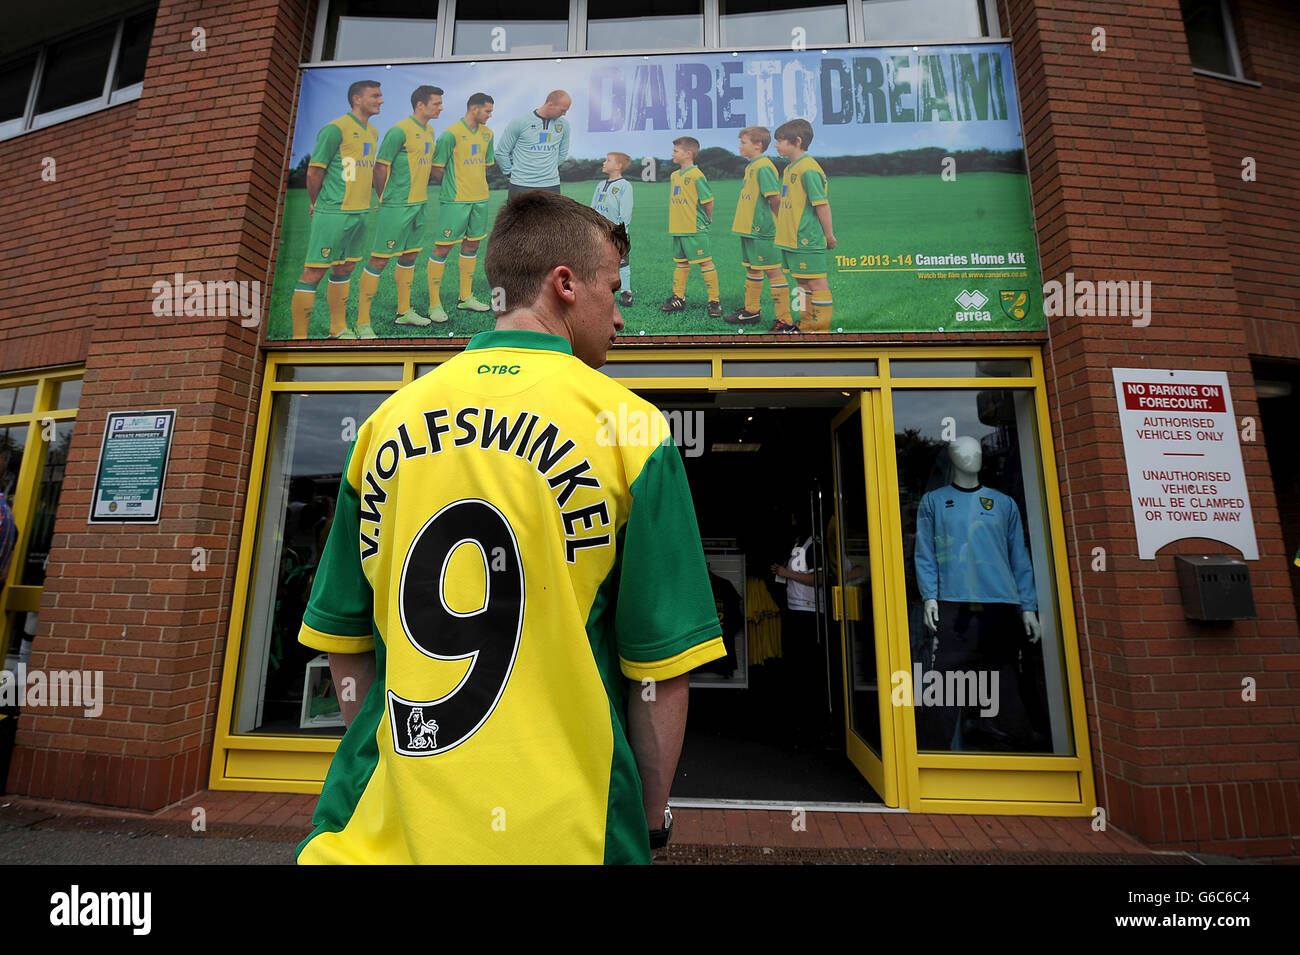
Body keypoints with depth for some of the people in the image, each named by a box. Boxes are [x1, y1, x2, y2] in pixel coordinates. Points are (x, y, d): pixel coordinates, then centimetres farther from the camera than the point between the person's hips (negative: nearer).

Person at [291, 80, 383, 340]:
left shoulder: (373, 132, 15)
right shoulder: (335, 129, -10)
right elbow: (314, 172, -8)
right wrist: (318, 204, 4)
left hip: (362, 212, 8)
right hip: (334, 214, -8)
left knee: (344, 269, 14)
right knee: (314, 272, -6)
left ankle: (338, 330, 24)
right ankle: (299, 335, -2)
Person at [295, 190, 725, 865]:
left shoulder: (387, 421, 0)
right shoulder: (629, 428, -12)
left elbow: (343, 643, 6)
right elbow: (662, 669, -11)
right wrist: (651, 821, 5)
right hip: (560, 830, -2)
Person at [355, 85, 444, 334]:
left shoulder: (430, 131, 13)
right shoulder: (399, 131, -13)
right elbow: (381, 166, -12)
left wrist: (420, 192, 17)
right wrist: (385, 200, -5)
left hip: (419, 204, 9)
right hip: (397, 207, -9)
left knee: (409, 256, 15)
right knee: (380, 259, -7)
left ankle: (404, 312, 29)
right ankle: (362, 323, -3)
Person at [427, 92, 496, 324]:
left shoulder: (487, 134, 11)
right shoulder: (451, 134, -11)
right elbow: (437, 168, -8)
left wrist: (475, 184, 15)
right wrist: (453, 188, 4)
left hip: (480, 199, 7)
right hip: (455, 201, -7)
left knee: (471, 246, 12)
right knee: (443, 248, -5)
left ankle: (465, 298, 24)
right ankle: (434, 304, -1)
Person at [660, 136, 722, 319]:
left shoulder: (696, 176, -11)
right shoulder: (674, 176, 13)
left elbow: (708, 201, -11)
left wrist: (707, 220, 0)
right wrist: (675, 222, 16)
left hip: (695, 230, -8)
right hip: (678, 229, 8)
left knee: (705, 263, -5)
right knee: (681, 263, 14)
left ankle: (715, 301, -2)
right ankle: (678, 298, 23)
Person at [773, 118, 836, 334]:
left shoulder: (808, 168, -14)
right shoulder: (790, 168, 15)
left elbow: (822, 204, -16)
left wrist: (829, 235, -14)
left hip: (807, 239, -10)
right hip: (793, 239, 10)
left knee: (817, 282, -3)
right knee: (802, 281, 16)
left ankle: (821, 327, 2)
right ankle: (806, 323, 26)